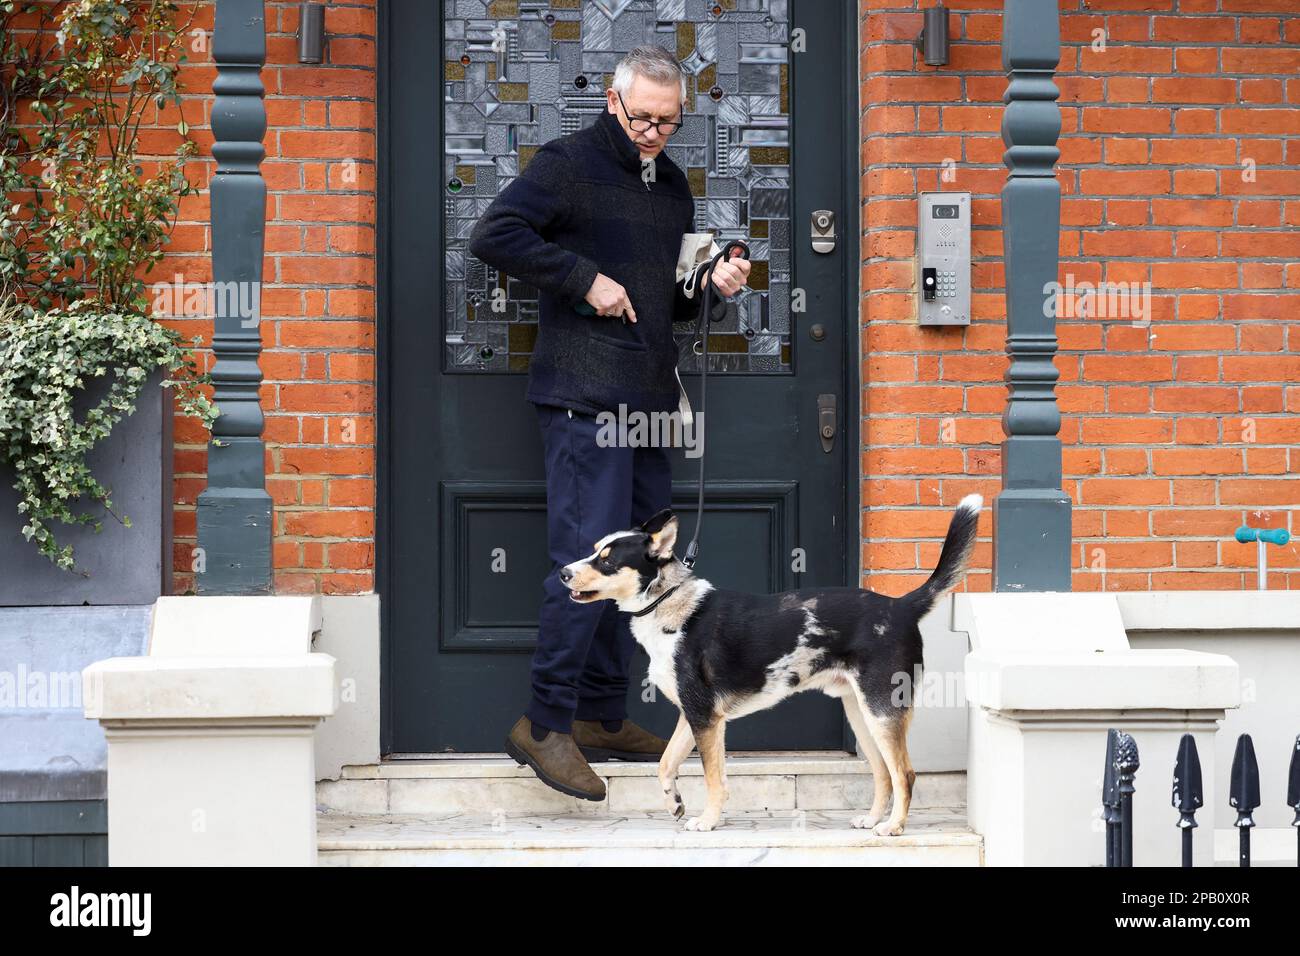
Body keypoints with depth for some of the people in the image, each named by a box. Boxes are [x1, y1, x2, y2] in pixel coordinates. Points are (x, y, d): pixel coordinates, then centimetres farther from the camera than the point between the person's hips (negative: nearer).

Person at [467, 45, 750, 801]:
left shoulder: (672, 185, 18)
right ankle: (546, 723, -8)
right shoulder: (569, 165, -5)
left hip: (649, 398, 8)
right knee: (589, 558, -13)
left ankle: (602, 715, 20)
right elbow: (494, 235, -17)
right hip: (584, 397, -8)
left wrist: (714, 287, 5)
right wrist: (584, 279, -18)